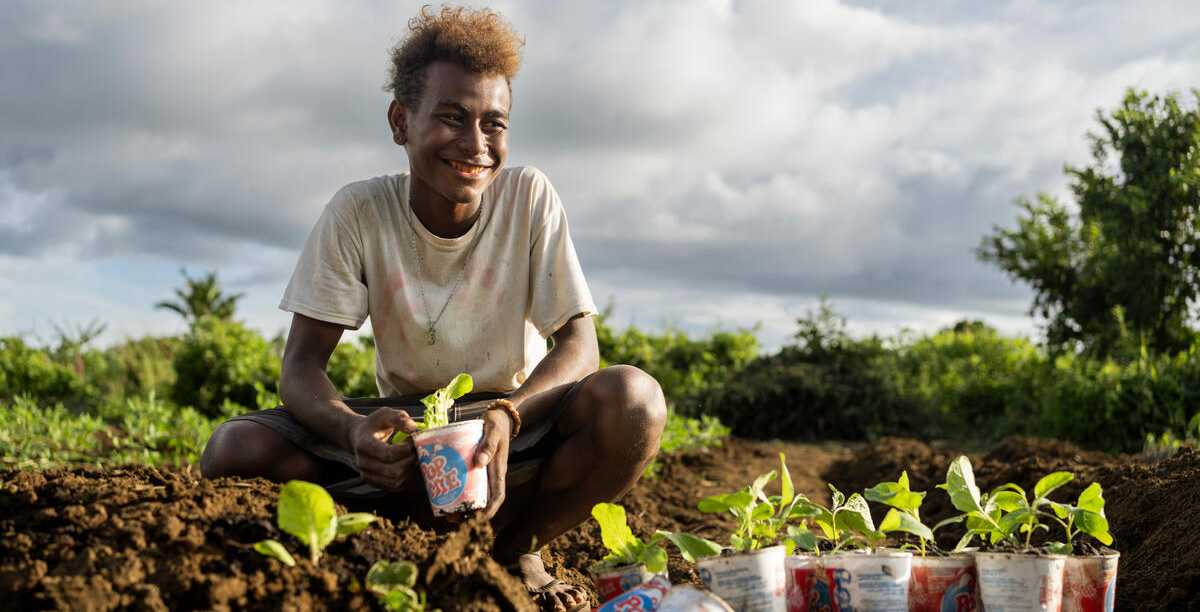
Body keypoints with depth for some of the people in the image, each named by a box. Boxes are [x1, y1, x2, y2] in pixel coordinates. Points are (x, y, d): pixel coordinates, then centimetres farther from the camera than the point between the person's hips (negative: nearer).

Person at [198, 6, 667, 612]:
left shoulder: (529, 198, -11)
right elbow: (301, 368, -13)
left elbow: (579, 342, -13)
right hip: (408, 428, 1)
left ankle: (513, 550, -5)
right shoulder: (359, 212, -11)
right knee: (234, 449, -24)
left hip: (520, 425, -1)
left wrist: (507, 416, -36)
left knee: (631, 399, -33)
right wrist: (351, 429, -38)